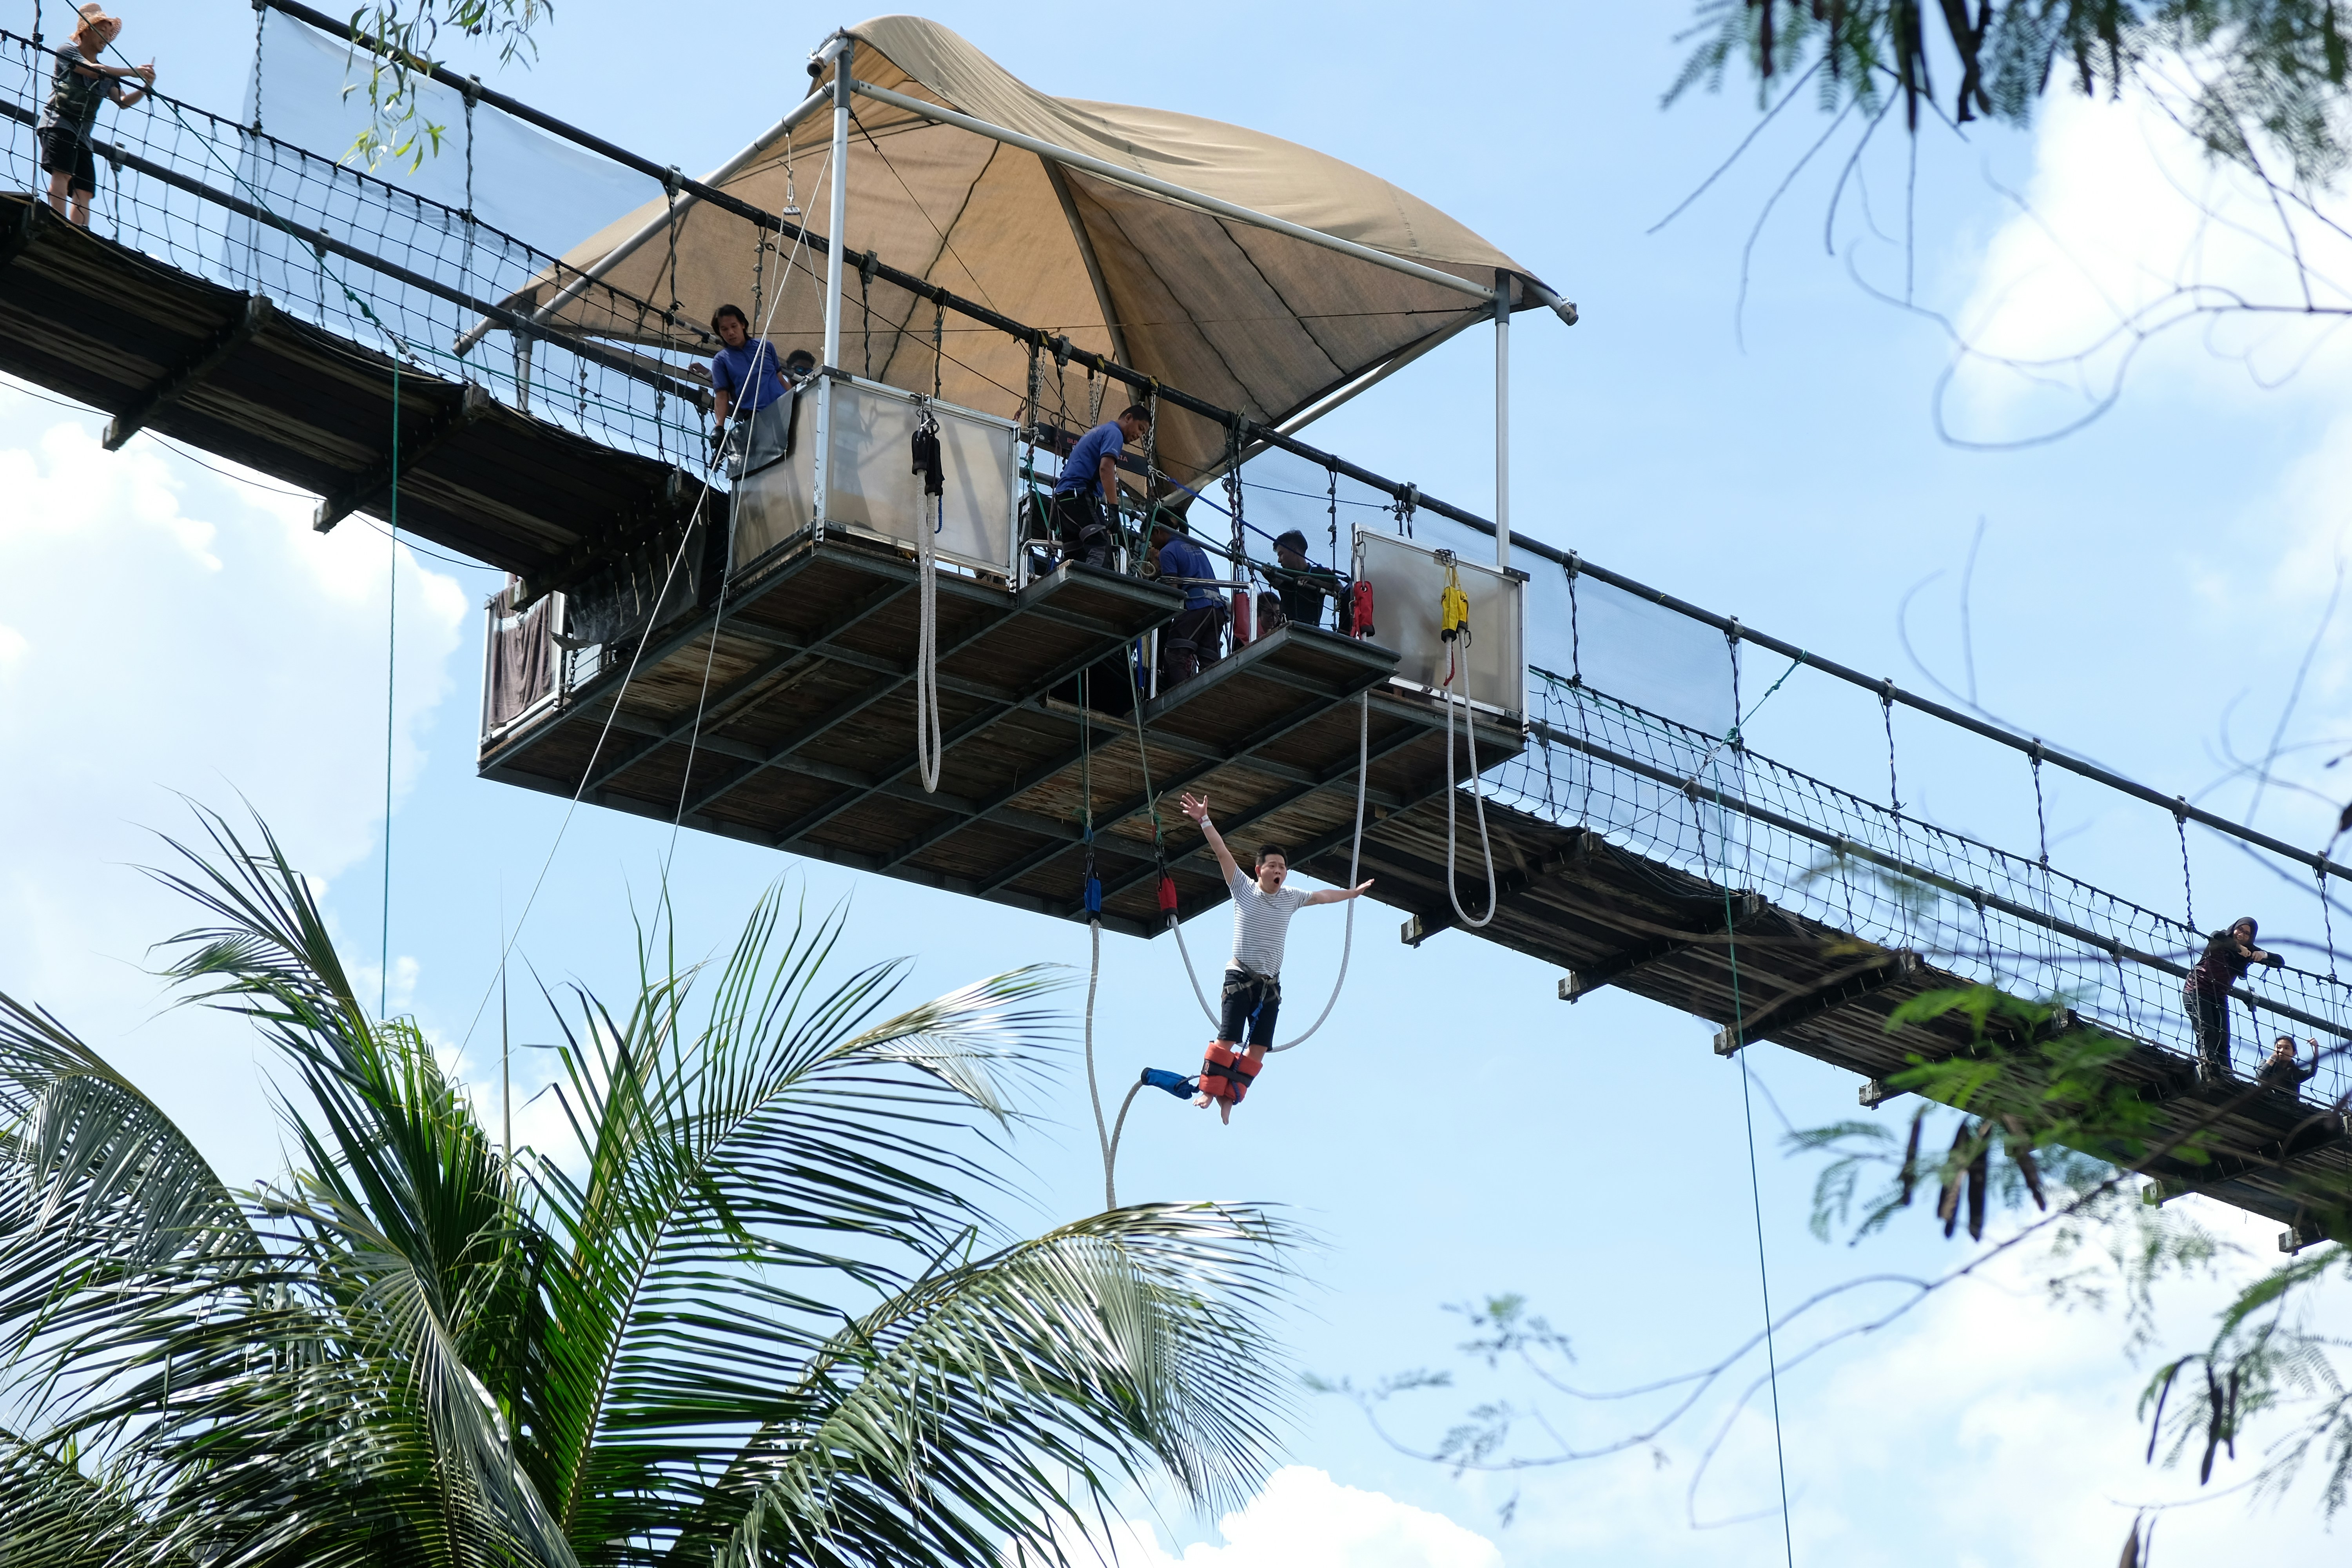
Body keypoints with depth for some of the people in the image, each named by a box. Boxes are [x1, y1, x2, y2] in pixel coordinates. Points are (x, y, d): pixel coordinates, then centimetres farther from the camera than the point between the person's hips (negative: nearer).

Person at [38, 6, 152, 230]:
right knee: (62, 174, -26)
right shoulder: (68, 51, 5)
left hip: (82, 135, 7)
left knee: (84, 192, -7)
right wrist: (134, 72, -12)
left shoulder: (107, 75, 24)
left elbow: (122, 102, 13)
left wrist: (145, 88, -5)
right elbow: (92, 70, -13)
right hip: (58, 124, -7)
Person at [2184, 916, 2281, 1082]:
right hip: (2197, 991, -6)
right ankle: (2208, 1070, -37)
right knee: (2206, 1033, -22)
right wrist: (2238, 947, -31)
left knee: (2223, 1040, -5)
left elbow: (2280, 962, 3)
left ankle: (2225, 1077, -14)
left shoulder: (2249, 952, 6)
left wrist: (2265, 955, -17)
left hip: (2219, 998, 6)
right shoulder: (2221, 941, -7)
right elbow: (2217, 937, -33)